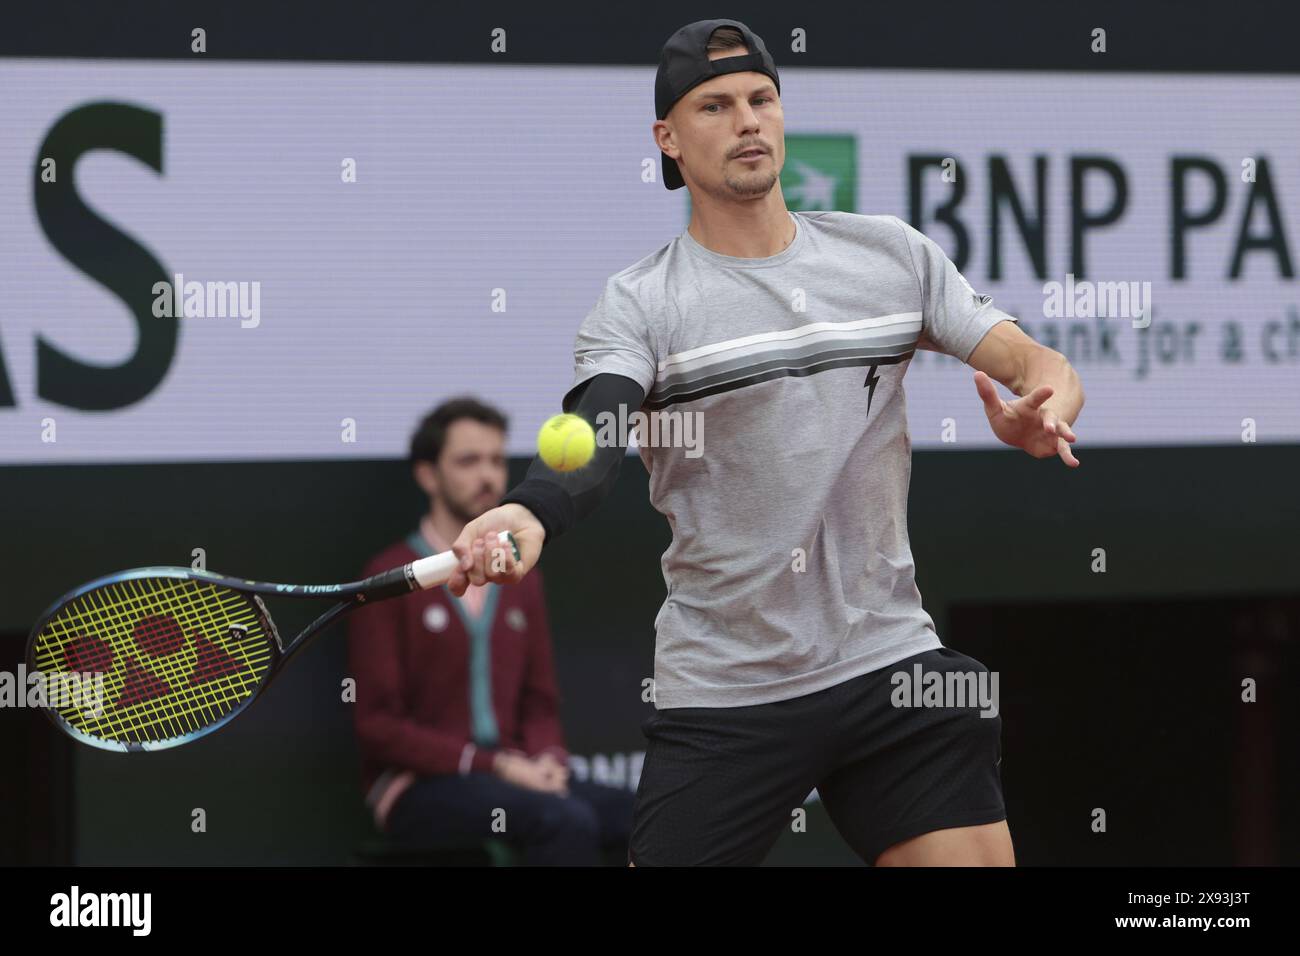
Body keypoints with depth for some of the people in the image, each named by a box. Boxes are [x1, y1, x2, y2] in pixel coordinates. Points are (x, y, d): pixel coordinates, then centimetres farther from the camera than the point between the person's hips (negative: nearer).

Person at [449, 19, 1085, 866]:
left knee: (977, 856, -5)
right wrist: (529, 515, -44)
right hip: (723, 692, -2)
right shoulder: (637, 304, -4)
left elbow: (1040, 364, 8)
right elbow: (592, 441, -21)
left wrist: (1042, 411, -17)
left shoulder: (894, 255, 7)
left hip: (891, 661, 3)